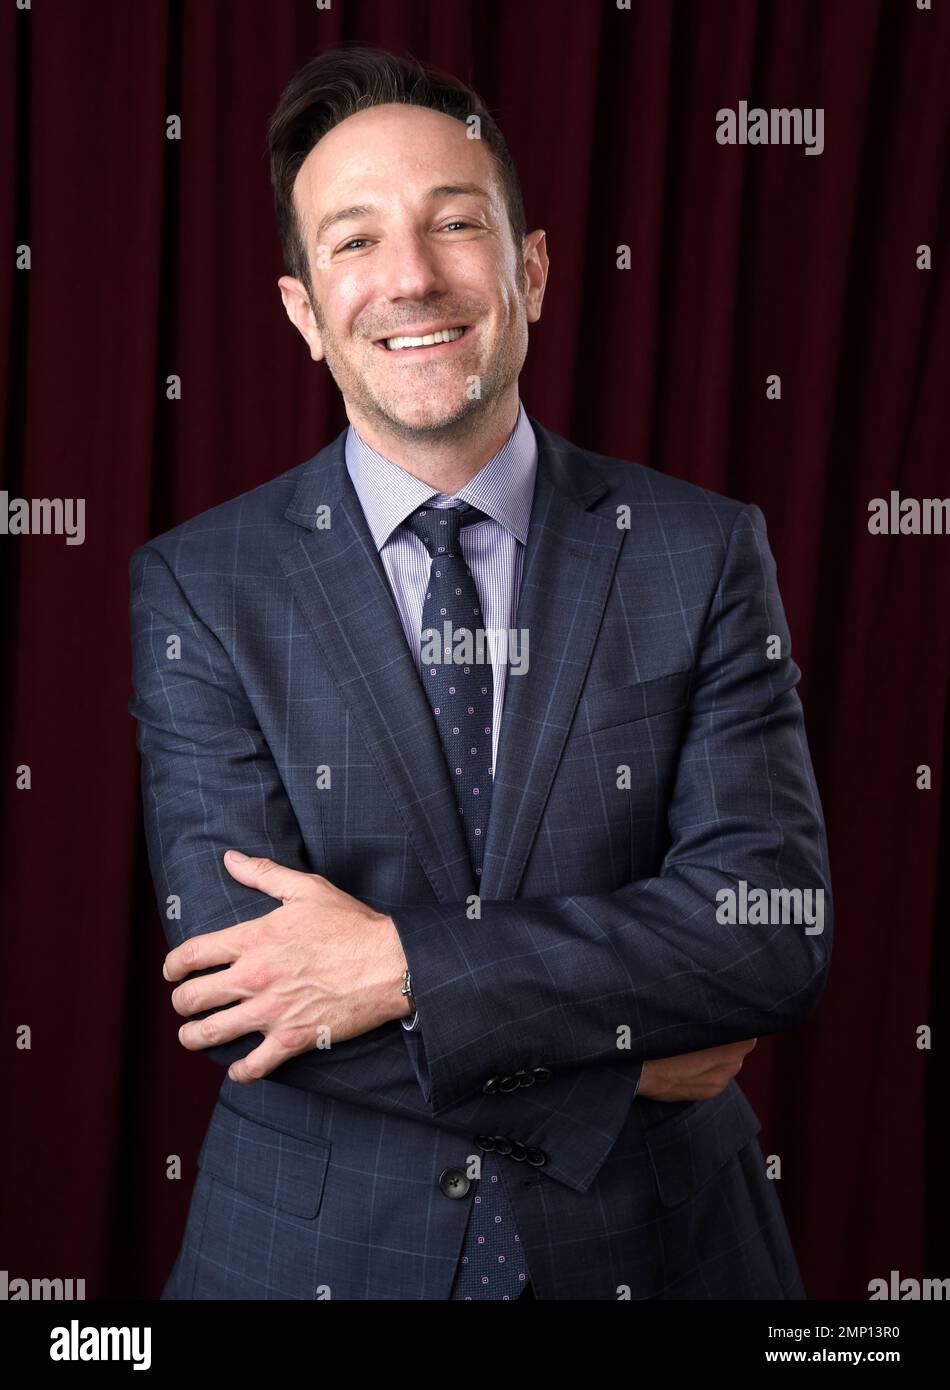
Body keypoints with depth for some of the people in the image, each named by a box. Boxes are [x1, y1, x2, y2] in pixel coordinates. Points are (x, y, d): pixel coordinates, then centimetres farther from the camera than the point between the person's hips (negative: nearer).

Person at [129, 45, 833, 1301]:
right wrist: (619, 1064, -16)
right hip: (315, 1247, 0)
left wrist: (403, 962, -21)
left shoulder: (704, 553, -5)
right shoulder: (198, 586, -7)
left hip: (653, 1244, 1)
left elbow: (775, 928, -14)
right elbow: (240, 993, -15)